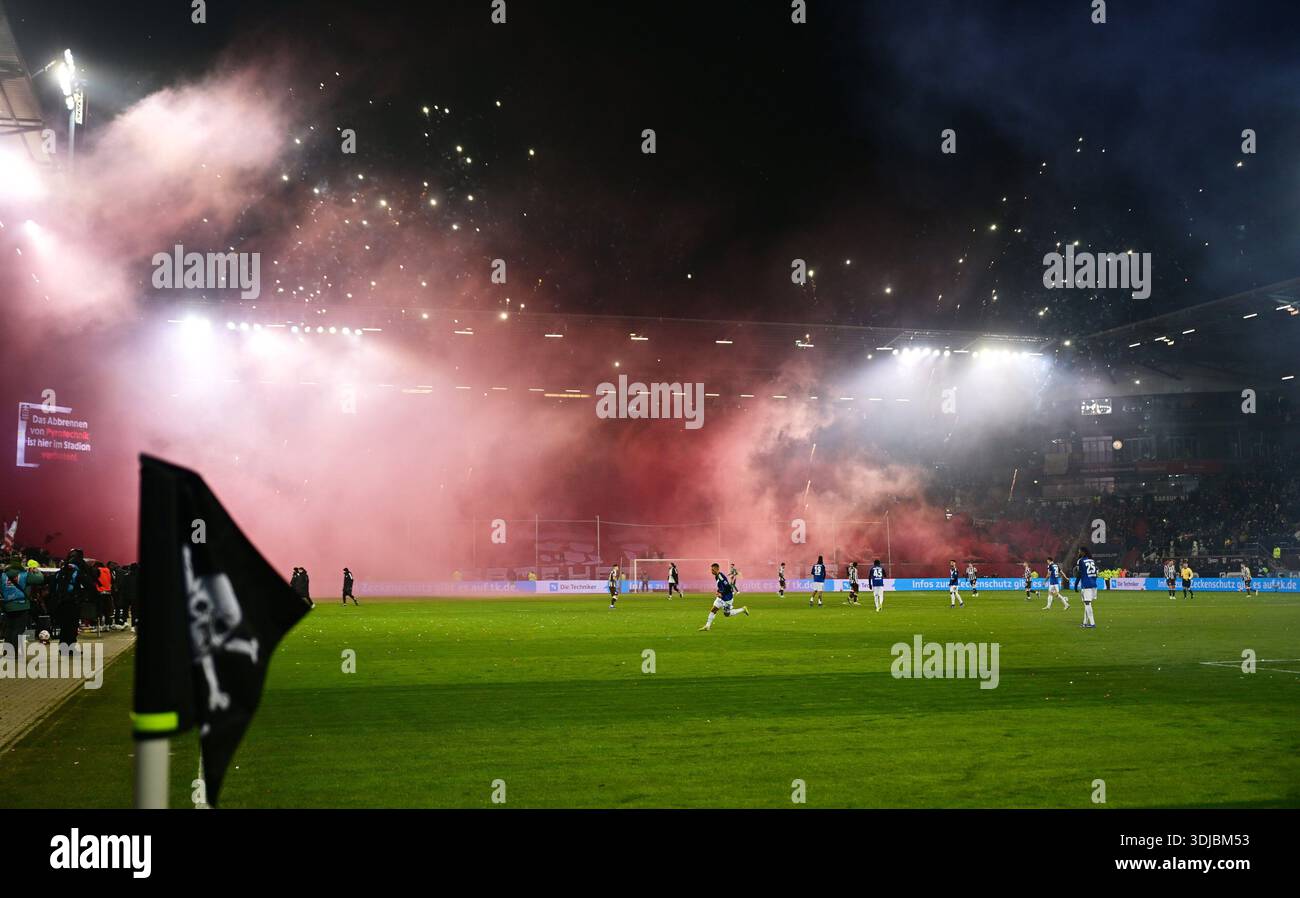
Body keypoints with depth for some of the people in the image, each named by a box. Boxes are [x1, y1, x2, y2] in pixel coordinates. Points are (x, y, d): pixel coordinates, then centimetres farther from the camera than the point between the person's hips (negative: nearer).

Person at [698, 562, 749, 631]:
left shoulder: (721, 577, -25)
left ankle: (743, 609, 19)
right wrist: (718, 592, 7)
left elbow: (728, 587, -28)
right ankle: (707, 626, 7)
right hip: (721, 597, 9)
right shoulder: (717, 577, 5)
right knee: (713, 610, 3)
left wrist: (721, 594, -23)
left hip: (727, 598, -9)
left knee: (727, 614, 5)